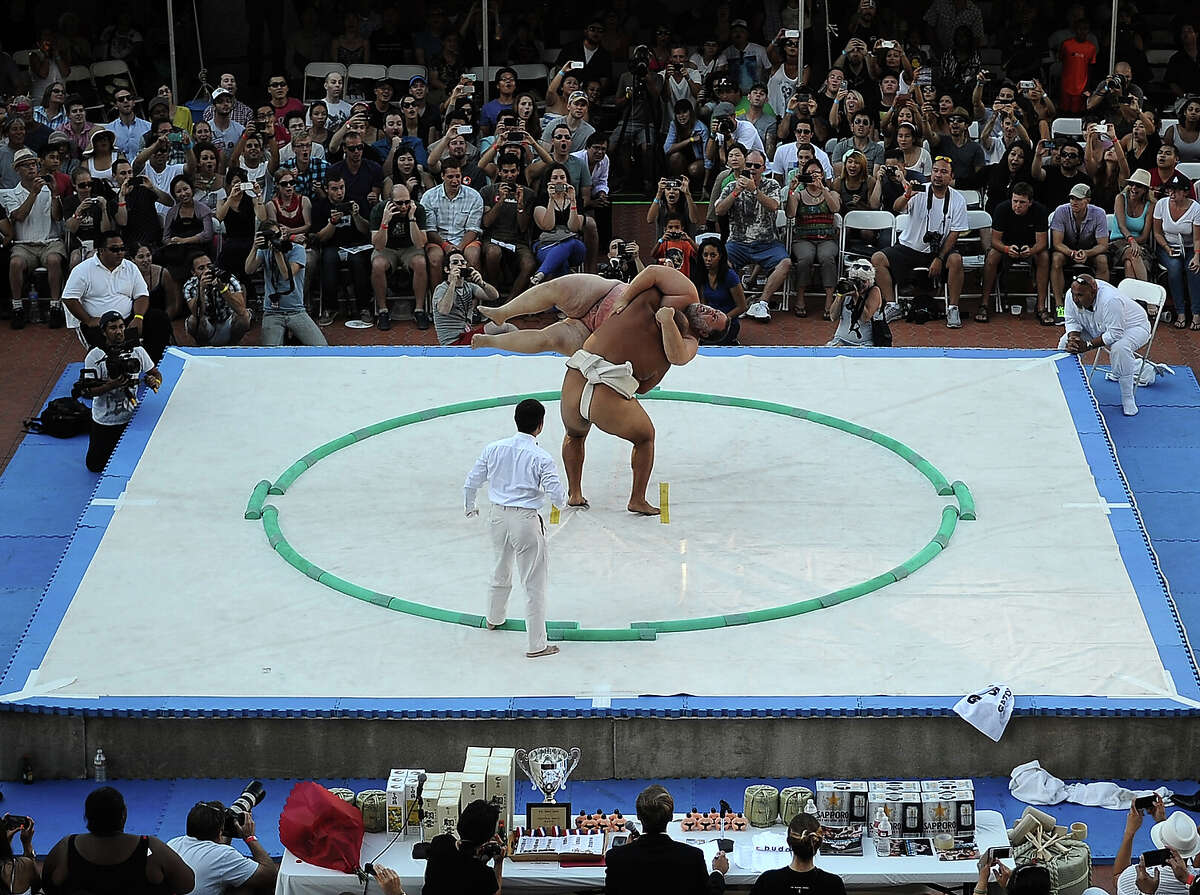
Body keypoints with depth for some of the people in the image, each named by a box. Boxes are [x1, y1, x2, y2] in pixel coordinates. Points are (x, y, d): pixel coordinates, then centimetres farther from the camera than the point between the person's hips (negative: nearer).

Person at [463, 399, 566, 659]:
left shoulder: (494, 449, -2)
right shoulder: (541, 458, -16)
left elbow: (471, 483, 5)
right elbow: (557, 496, -16)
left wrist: (470, 508, 25)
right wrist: (564, 500, 9)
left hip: (498, 517, 6)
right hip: (526, 520, -6)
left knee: (501, 571, 30)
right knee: (534, 584, 3)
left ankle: (494, 618, 52)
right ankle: (536, 645, 6)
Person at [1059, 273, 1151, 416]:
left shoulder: (1110, 300, -40)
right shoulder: (1072, 295, -20)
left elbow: (1115, 334, -37)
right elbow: (1072, 322, -9)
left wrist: (1088, 345, -35)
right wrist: (1073, 340, -29)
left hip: (1132, 327, -7)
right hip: (1099, 329, 7)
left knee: (1120, 348, -37)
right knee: (1065, 343, -7)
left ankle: (1128, 399, -24)